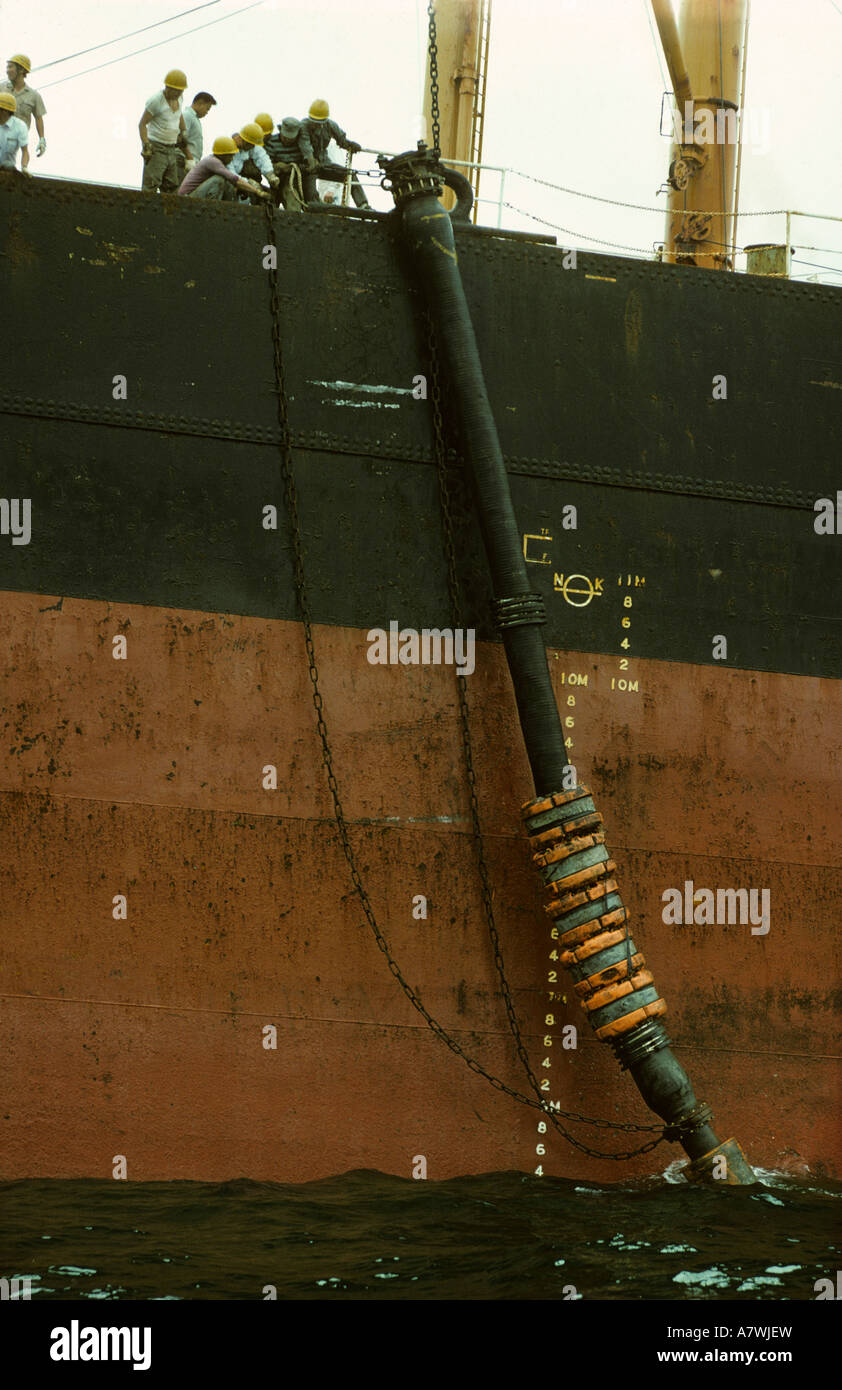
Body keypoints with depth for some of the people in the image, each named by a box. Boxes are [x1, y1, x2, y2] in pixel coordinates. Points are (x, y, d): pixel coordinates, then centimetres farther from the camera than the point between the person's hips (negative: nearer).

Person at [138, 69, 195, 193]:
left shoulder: (179, 98, 8)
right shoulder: (156, 100, -13)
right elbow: (142, 124, -12)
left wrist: (183, 134, 33)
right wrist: (146, 145, -22)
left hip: (171, 150, 8)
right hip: (156, 149, -8)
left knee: (171, 188, 4)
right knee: (150, 187, -15)